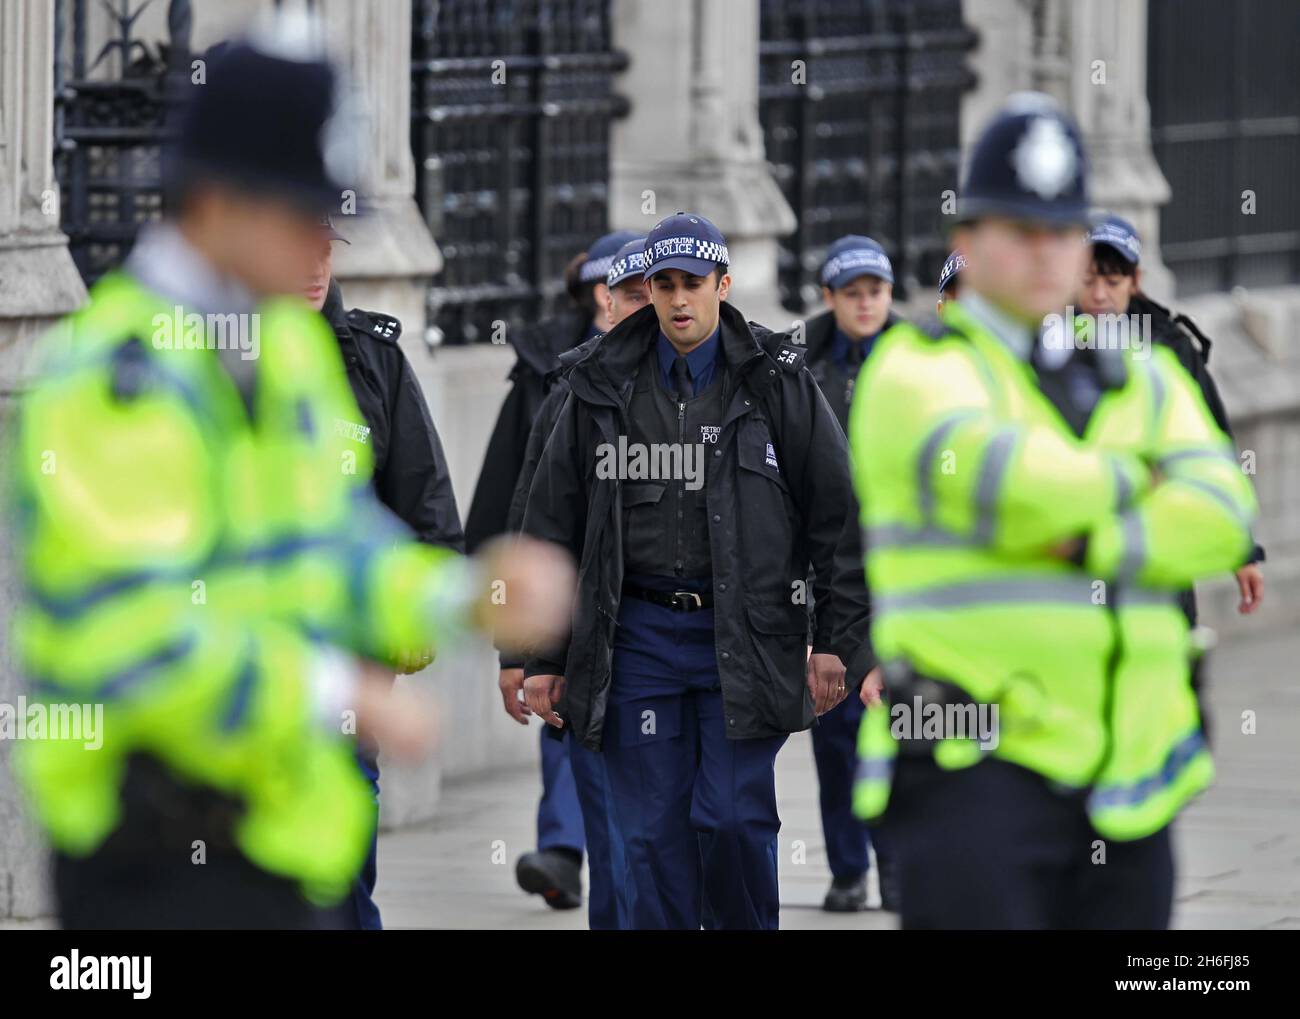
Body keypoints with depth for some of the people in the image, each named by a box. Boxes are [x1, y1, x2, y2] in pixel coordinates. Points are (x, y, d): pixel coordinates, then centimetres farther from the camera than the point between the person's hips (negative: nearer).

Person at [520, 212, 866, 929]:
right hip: (640, 634, 2)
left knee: (734, 820, -9)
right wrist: (542, 656, 9)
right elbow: (552, 524, 12)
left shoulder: (777, 382, 2)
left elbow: (834, 513, 3)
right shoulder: (602, 390, 7)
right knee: (652, 832, 1)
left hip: (744, 632, -2)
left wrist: (832, 640, -3)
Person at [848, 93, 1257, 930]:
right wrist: (1133, 481, 0)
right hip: (975, 763, -6)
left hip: (1127, 784, 6)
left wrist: (1089, 541, -13)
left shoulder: (1146, 383, 18)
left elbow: (1220, 517, 1)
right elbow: (1006, 476, -18)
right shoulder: (917, 373, 1)